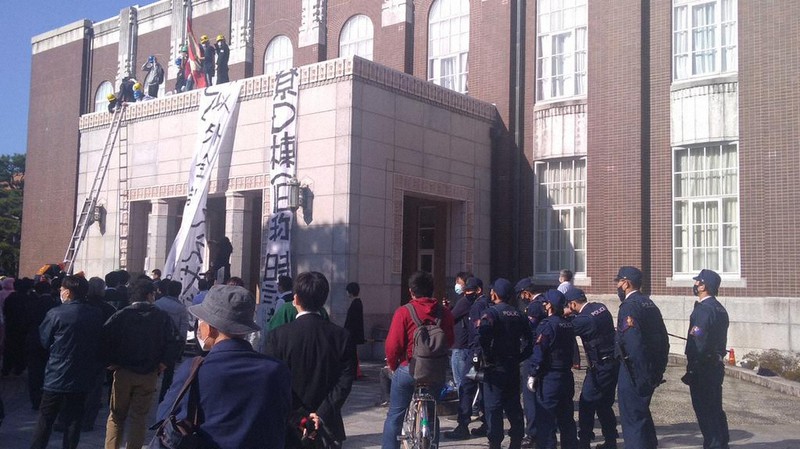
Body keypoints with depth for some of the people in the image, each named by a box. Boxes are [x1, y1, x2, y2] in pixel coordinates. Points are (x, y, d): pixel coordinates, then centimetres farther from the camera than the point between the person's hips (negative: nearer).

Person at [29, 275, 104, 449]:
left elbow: (44, 340, -1)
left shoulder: (56, 313, -14)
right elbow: (101, 342, 5)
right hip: (82, 377, 3)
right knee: (73, 420, 11)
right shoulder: (97, 315, -2)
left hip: (56, 376, -3)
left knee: (45, 419, 10)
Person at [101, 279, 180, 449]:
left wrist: (111, 362, -3)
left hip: (123, 372, 1)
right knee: (139, 417, 8)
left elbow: (105, 338, -14)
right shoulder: (162, 317, -5)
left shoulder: (121, 315, -4)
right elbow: (173, 342, -14)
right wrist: (162, 364, -3)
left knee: (116, 416, 14)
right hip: (149, 375, -1)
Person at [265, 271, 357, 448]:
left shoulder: (278, 336, -10)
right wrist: (322, 414, -11)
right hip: (325, 426, 2)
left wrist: (298, 418, -11)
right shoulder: (342, 336, -4)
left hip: (289, 427, -2)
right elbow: (345, 381, -8)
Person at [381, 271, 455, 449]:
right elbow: (450, 341, 6)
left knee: (395, 416, 7)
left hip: (408, 369, -3)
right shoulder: (445, 313, -1)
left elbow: (392, 345, -12)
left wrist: (393, 365, 4)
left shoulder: (403, 312, -11)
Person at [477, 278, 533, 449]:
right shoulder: (518, 315, 9)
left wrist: (488, 358, -12)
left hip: (495, 368, -6)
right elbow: (528, 341, 8)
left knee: (493, 408, 0)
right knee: (513, 406, 14)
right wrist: (518, 358, 11)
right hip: (513, 367, 6)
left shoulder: (491, 313, -11)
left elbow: (483, 337, -25)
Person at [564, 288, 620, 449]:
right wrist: (570, 315, 8)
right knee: (604, 404, 17)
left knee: (586, 403, 2)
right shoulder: (600, 307, 4)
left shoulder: (583, 319, -21)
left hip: (600, 366, -9)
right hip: (613, 362, 9)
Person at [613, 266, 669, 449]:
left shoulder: (629, 306, -16)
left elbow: (634, 344, -24)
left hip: (634, 372, -9)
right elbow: (663, 340, 13)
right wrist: (658, 370, 16)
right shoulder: (650, 304, 12)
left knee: (632, 418, 1)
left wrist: (640, 377, -21)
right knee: (641, 413, 22)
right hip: (651, 372, 9)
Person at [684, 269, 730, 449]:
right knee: (715, 408, 17)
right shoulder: (720, 308, 12)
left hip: (702, 367, -10)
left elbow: (697, 342, -22)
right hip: (716, 365, 10)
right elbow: (720, 339, 16)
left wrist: (691, 369, -18)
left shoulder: (703, 309, -18)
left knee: (704, 410, -1)